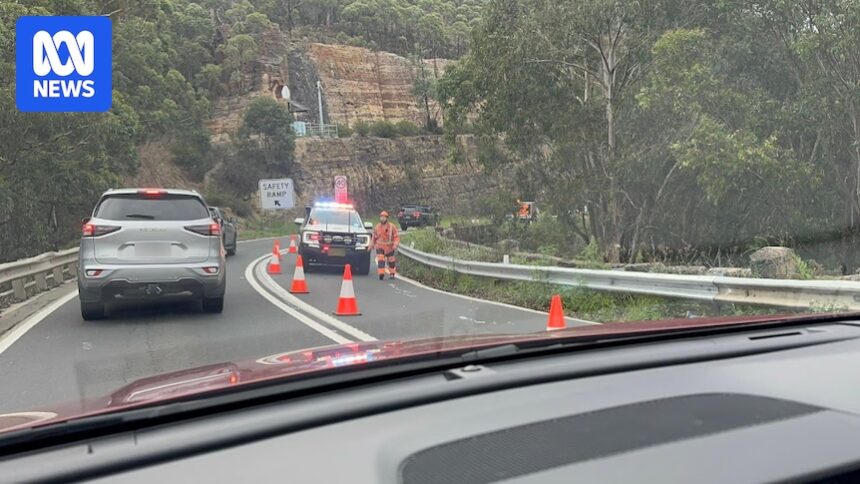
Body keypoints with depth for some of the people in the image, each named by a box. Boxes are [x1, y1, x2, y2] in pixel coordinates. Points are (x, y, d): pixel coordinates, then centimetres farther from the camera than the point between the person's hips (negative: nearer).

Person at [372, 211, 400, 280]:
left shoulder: (392, 227, -10)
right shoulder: (377, 227, -2)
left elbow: (396, 237, -11)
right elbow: (374, 237, 11)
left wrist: (395, 245, -25)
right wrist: (373, 244, 15)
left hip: (389, 247, 0)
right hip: (380, 247, 0)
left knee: (391, 261, 14)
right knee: (380, 261, -15)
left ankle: (392, 274, 30)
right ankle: (381, 274, -14)